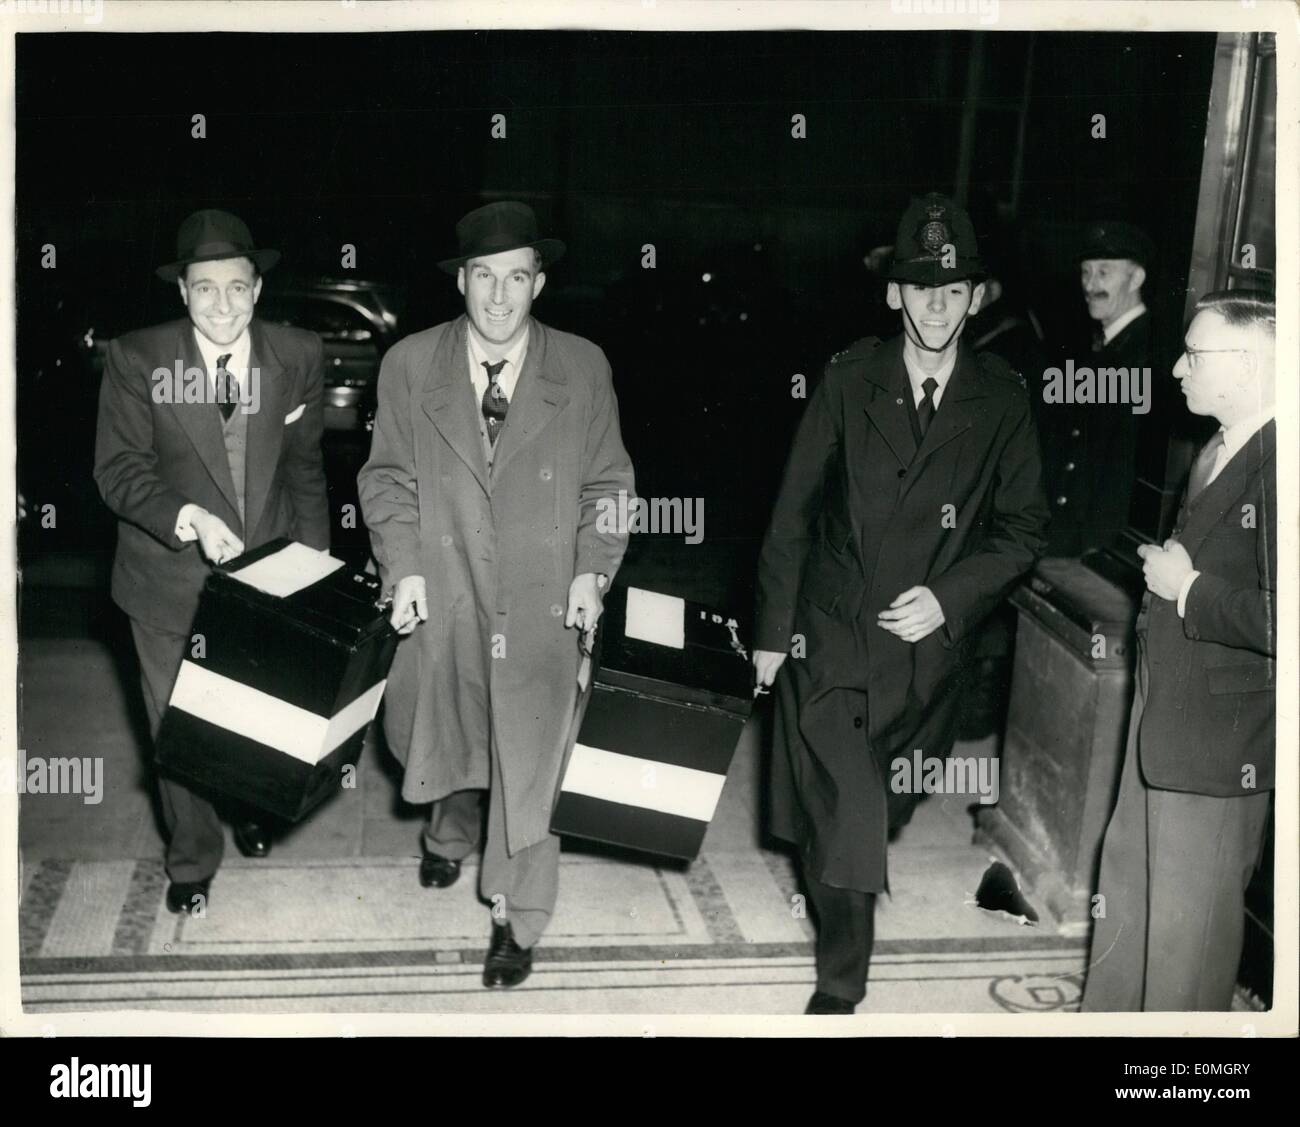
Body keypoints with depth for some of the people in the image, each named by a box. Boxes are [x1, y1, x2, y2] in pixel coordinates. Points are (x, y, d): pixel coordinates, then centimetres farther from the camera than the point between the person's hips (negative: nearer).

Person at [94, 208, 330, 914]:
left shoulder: (297, 358, -7)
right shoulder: (136, 360, -14)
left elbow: (303, 467, 4)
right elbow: (118, 469, -15)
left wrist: (313, 560, 1)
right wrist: (188, 517, -31)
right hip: (170, 579, -2)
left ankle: (250, 806, 54)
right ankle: (190, 860, 36)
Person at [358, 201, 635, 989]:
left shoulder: (583, 369, -3)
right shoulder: (409, 365, -1)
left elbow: (607, 483, 3)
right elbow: (389, 478, 4)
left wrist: (592, 572, -7)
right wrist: (403, 567, -7)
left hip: (543, 601, -1)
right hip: (442, 594, 2)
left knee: (530, 763, 0)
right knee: (442, 739, 20)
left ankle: (519, 922, 15)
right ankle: (451, 834, 52)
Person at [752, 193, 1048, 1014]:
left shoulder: (1003, 400, -1)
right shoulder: (850, 379, -2)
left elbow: (1022, 530, 4)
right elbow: (795, 510, 1)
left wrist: (949, 597, -11)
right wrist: (773, 630, 1)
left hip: (927, 642, 1)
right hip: (832, 636, -1)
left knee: (887, 814, 12)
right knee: (842, 820, -9)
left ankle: (843, 970, 33)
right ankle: (842, 985, 9)